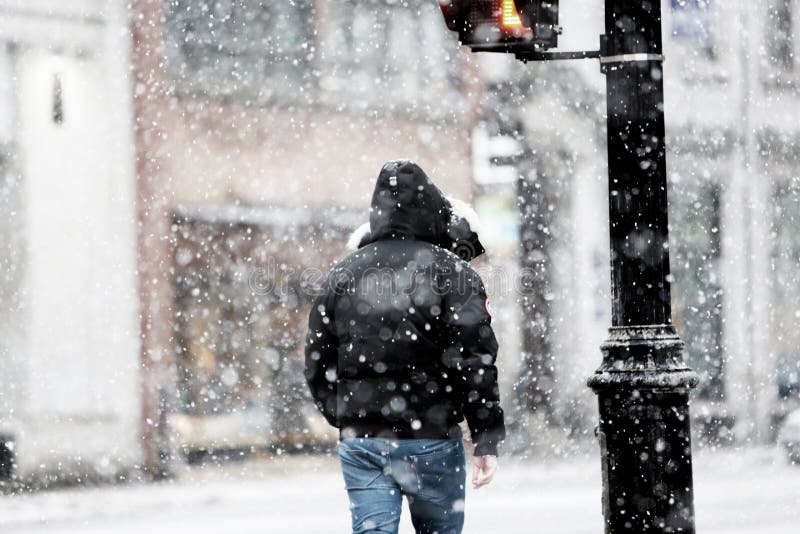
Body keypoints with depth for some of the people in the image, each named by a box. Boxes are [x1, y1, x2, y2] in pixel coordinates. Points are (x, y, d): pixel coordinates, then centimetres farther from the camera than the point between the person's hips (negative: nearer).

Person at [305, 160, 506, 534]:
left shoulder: (343, 275, 10)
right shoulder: (451, 273, -3)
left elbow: (317, 364, 12)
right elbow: (474, 362, -9)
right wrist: (487, 441, -6)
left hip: (359, 442, 3)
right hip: (429, 440, -3)